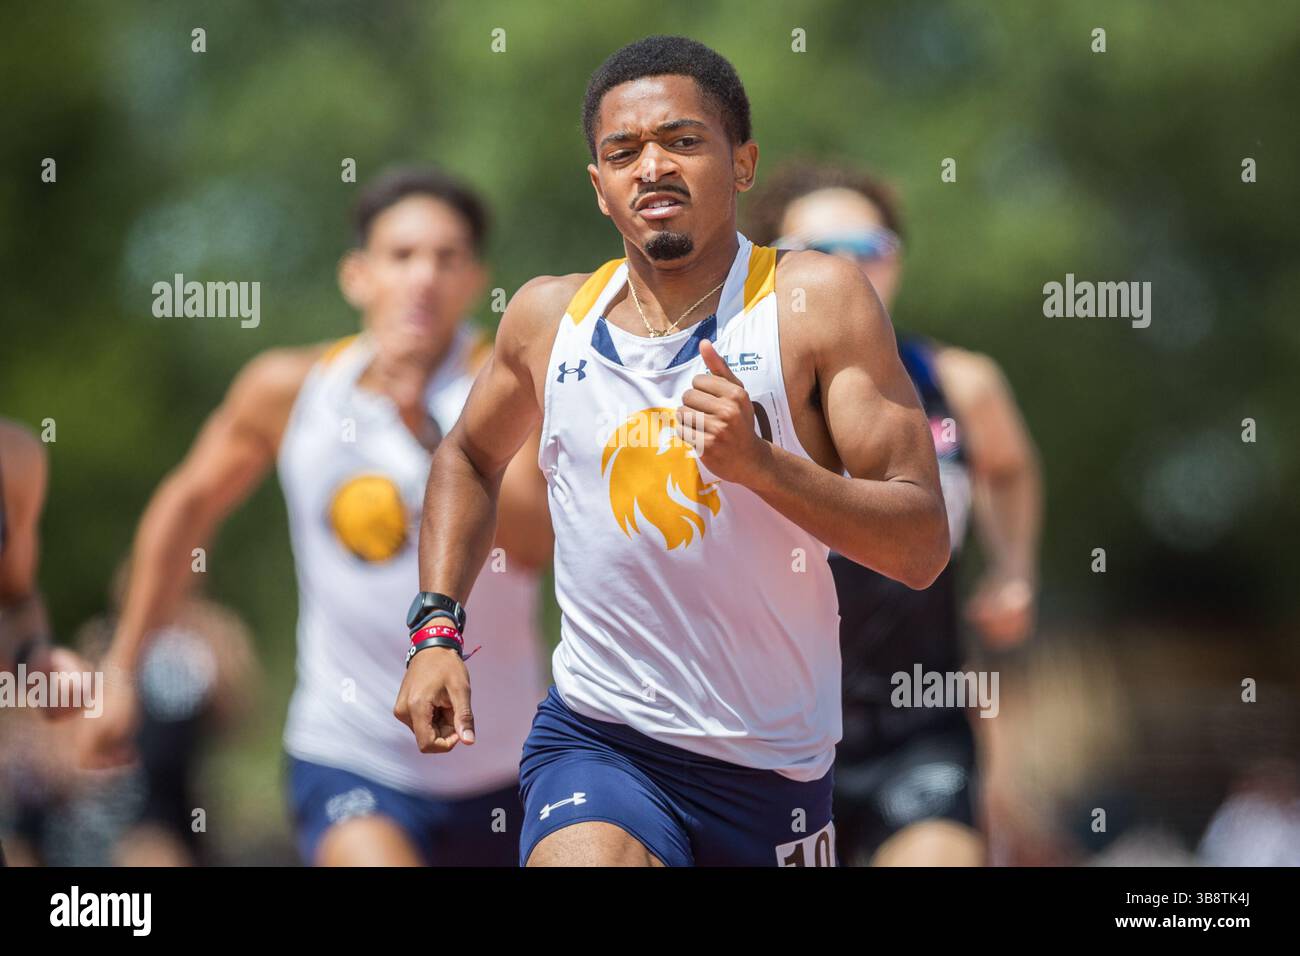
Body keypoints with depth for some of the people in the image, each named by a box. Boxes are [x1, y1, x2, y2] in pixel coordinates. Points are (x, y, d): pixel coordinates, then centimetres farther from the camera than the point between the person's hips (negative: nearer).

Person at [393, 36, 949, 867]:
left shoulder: (816, 300, -7)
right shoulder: (548, 316, 4)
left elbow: (923, 547, -13)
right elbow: (471, 458, 26)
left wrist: (759, 461, -27)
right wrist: (437, 627, 13)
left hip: (772, 767, 0)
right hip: (594, 740, 0)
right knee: (585, 856, -30)